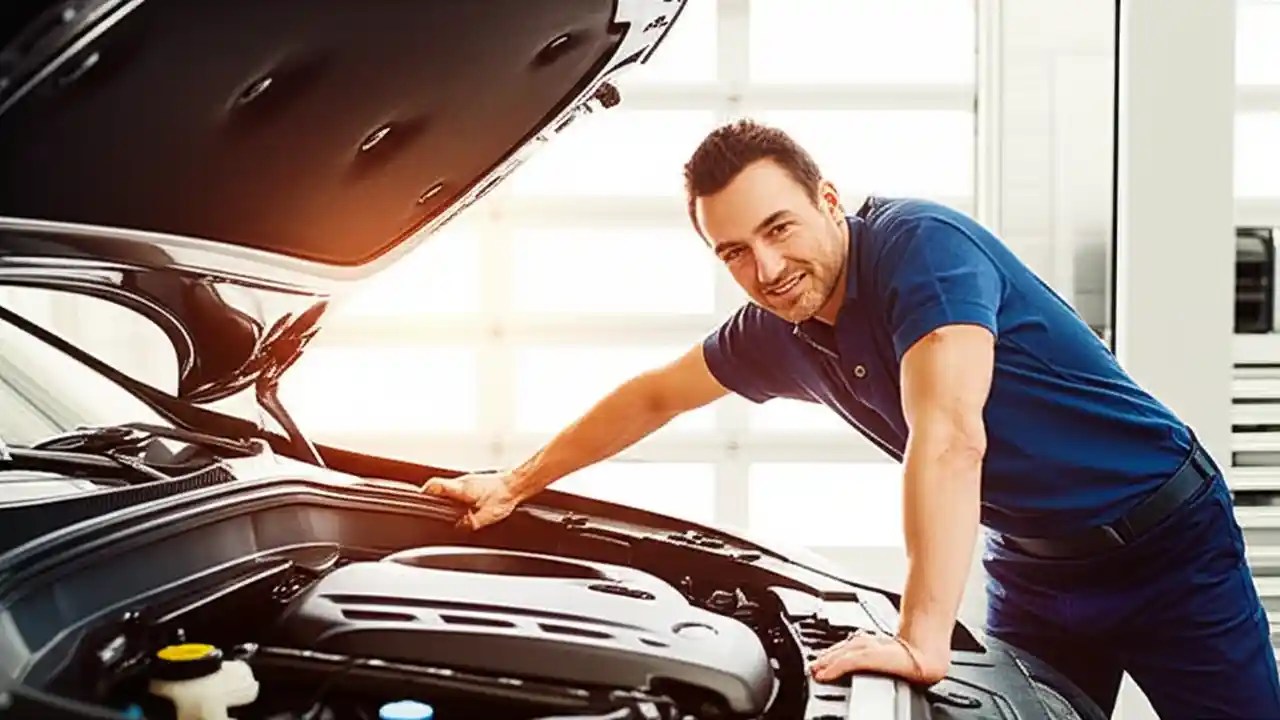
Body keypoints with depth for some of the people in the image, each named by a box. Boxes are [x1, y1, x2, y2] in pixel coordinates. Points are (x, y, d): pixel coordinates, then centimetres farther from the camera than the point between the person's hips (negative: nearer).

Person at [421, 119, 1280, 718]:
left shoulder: (921, 243, -26)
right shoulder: (776, 333, -3)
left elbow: (949, 439, -37)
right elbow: (652, 398, 12)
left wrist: (922, 643, -41)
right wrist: (517, 484, 16)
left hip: (1163, 541, -6)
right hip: (1032, 566, 6)